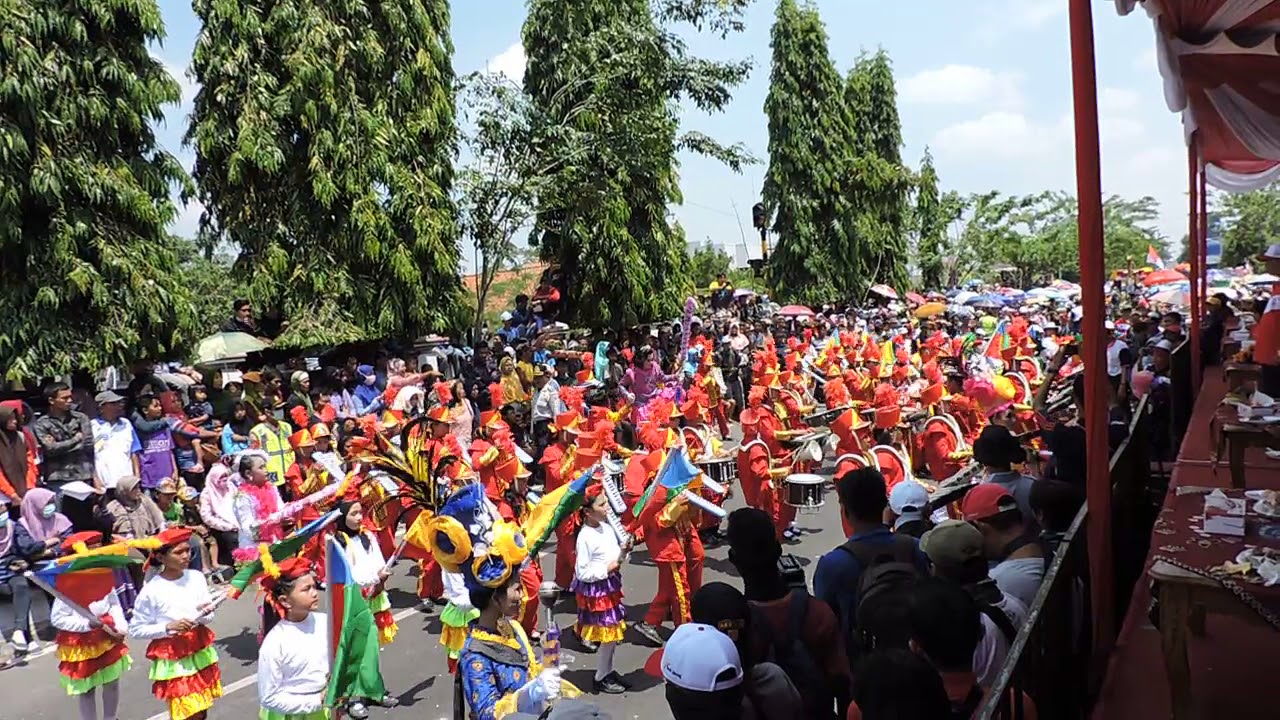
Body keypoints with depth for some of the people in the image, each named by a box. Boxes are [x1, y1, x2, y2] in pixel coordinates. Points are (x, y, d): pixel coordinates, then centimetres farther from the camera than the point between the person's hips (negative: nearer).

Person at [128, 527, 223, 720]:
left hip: (200, 651, 4)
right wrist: (168, 627, -20)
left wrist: (204, 615, -18)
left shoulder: (197, 577, -4)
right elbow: (135, 630, -8)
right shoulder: (151, 590, -15)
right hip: (173, 659, -4)